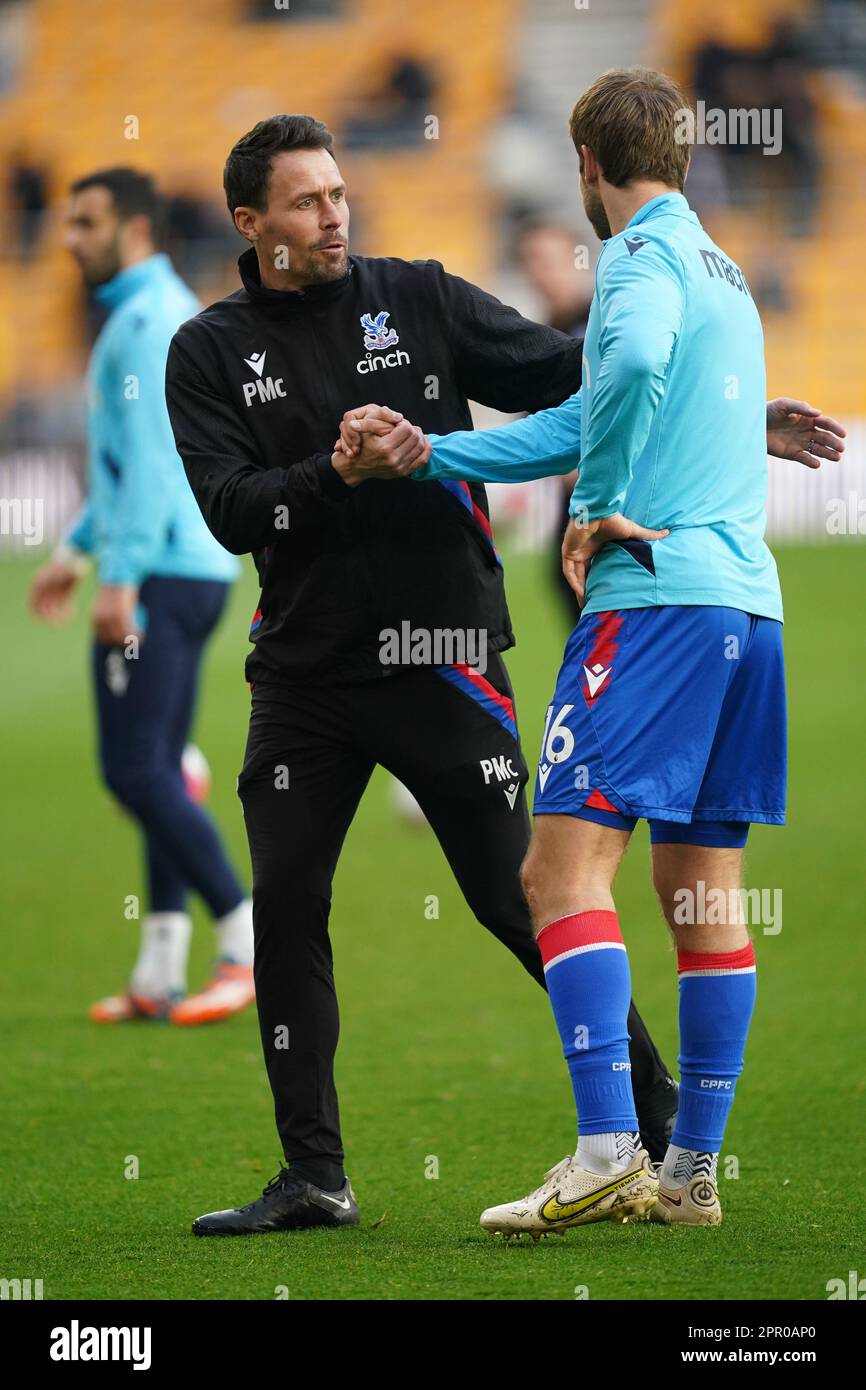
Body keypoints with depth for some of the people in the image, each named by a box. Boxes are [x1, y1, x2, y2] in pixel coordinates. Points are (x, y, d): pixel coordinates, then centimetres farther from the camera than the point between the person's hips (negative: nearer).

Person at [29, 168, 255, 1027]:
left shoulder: (148, 320, -12)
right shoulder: (157, 313, 20)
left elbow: (154, 458, -21)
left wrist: (121, 574, -24)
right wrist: (77, 551, 28)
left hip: (161, 571, -10)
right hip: (191, 570, 10)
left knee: (135, 770, -11)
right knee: (154, 771, 8)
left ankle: (248, 941, -10)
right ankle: (161, 970, 7)